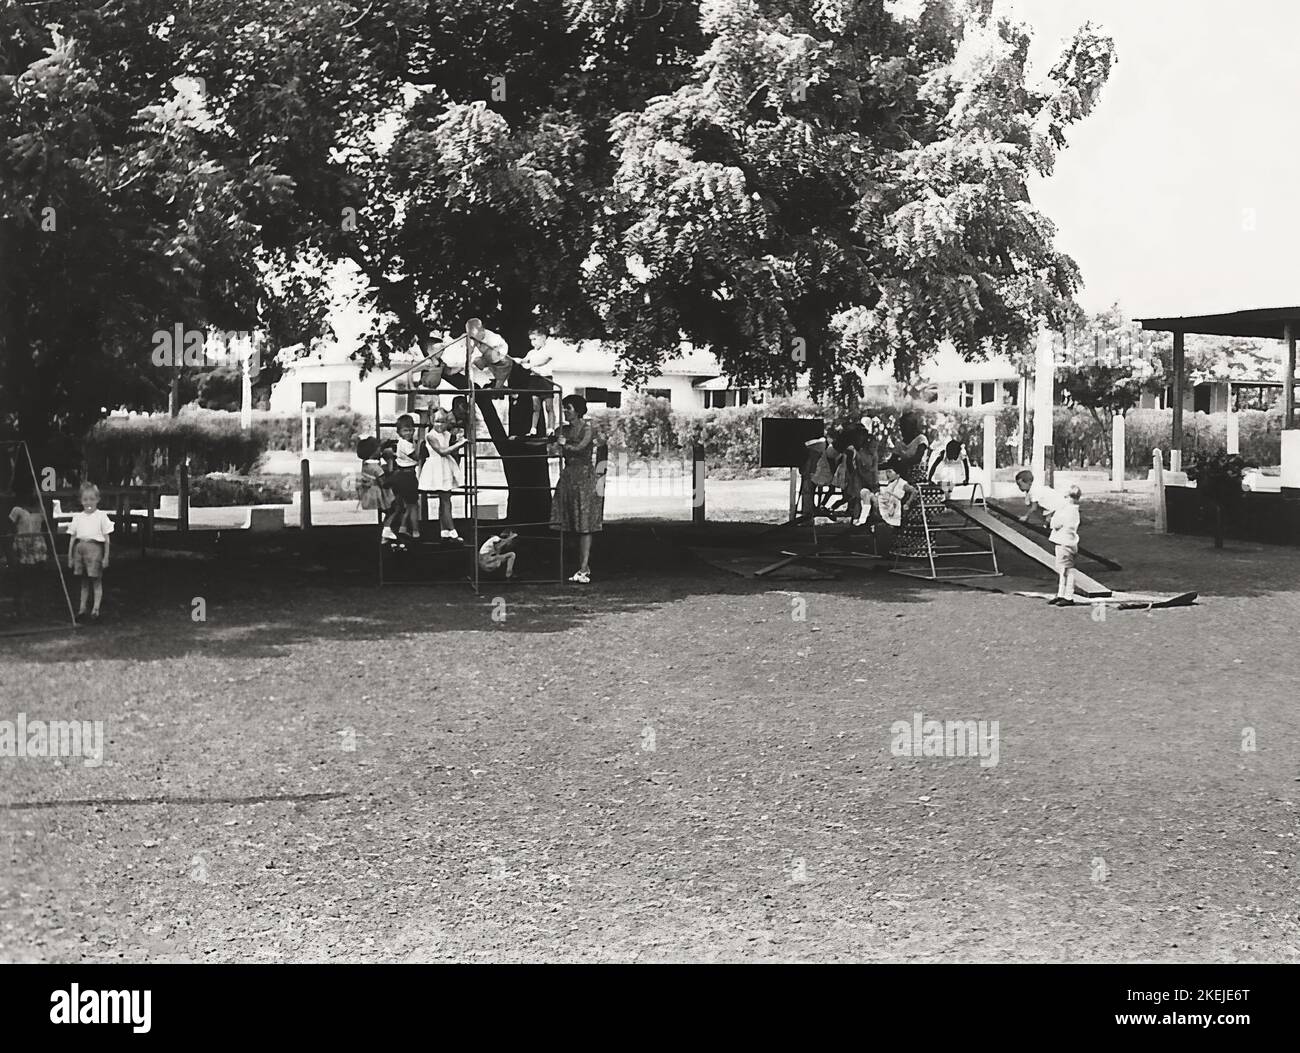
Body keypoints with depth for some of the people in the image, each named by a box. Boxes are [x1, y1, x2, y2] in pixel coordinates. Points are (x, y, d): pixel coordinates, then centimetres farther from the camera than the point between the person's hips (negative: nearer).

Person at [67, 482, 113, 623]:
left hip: (95, 547, -4)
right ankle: (82, 609, 17)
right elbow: (72, 537, 13)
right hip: (80, 547, 4)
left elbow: (106, 538, 1)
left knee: (96, 580, -2)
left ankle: (96, 609, 1)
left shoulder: (101, 516, 1)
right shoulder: (77, 517, 11)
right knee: (84, 581, 11)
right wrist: (70, 557, 9)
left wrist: (106, 557, -4)